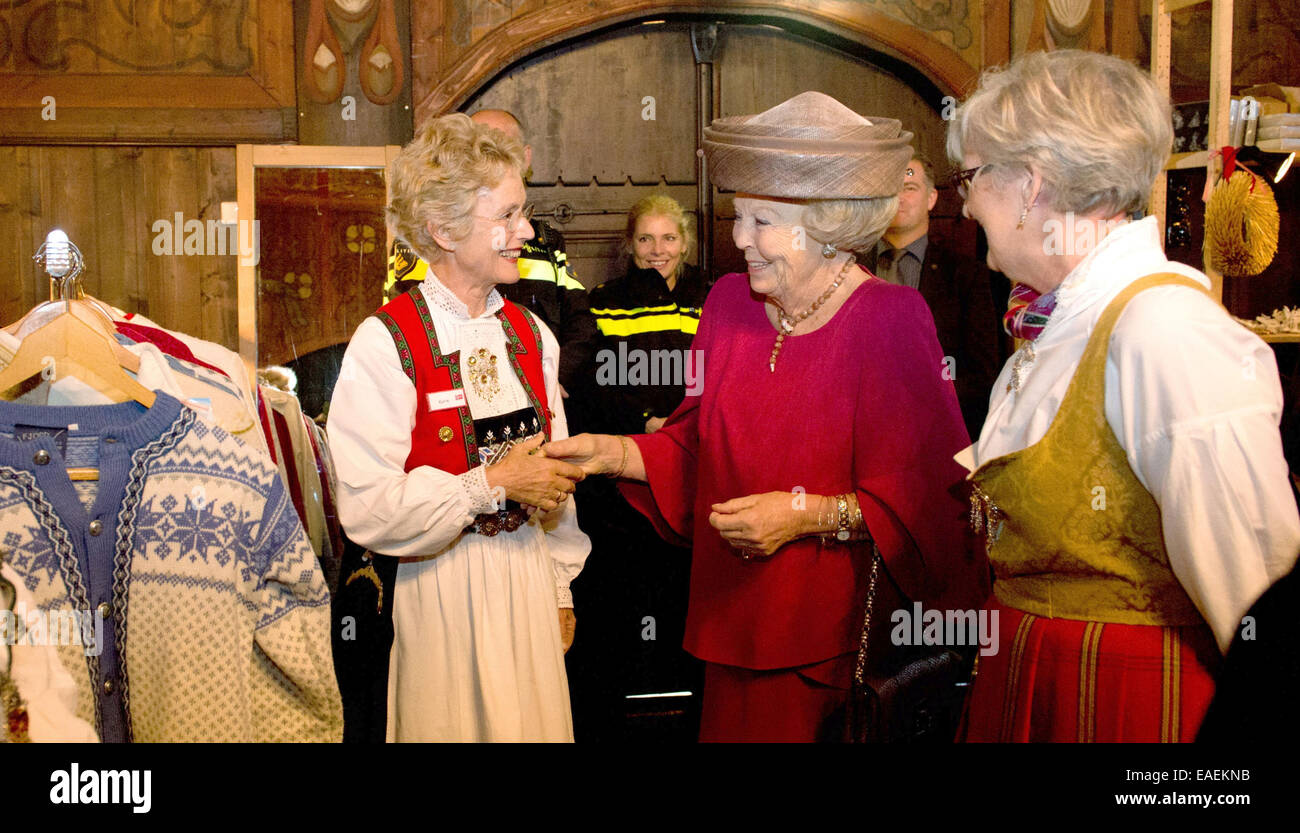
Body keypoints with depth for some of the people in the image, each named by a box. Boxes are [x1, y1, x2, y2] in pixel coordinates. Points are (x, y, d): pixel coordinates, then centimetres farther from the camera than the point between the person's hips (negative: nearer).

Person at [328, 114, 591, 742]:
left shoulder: (530, 335, 6)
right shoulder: (385, 344, -15)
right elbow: (367, 511, -22)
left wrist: (561, 590, 12)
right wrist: (492, 484, -16)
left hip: (528, 576, 6)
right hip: (442, 591, -5)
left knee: (537, 724, 14)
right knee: (457, 726, 6)